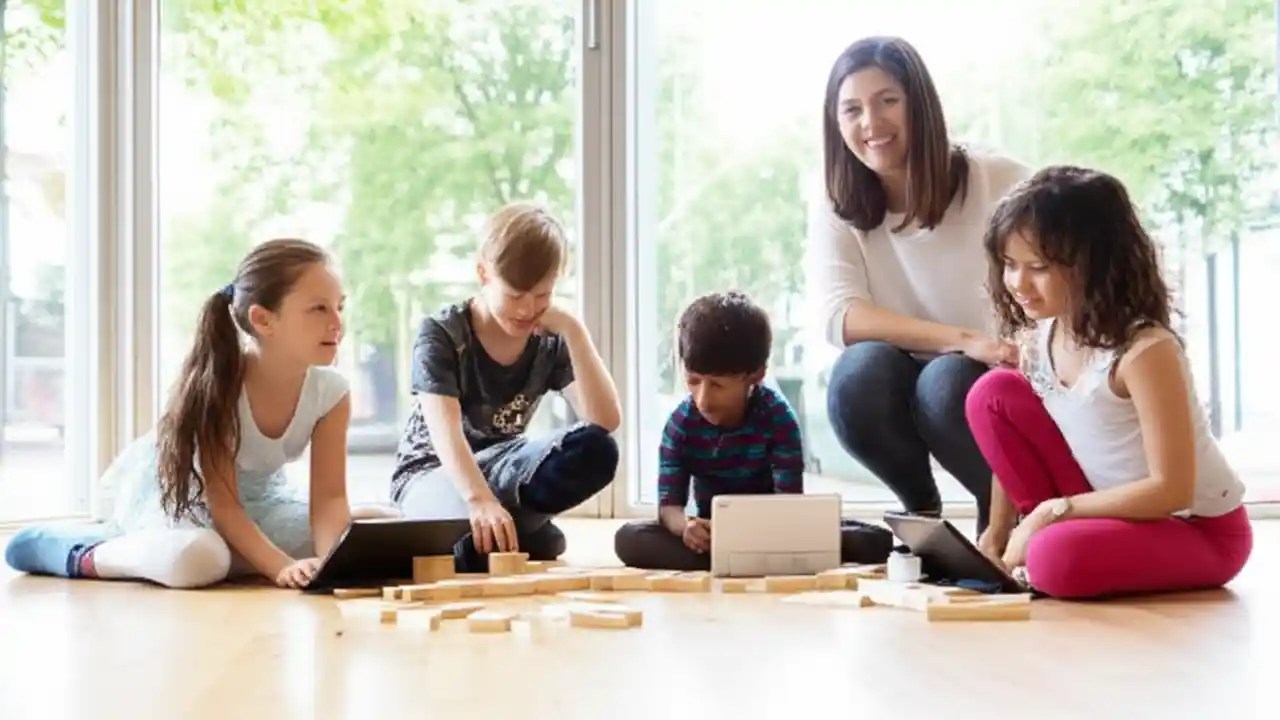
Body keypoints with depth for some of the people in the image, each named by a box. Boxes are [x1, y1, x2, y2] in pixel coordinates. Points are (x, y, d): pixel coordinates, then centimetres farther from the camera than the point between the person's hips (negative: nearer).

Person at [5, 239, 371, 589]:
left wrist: (329, 560, -40)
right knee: (198, 557, -41)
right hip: (171, 490, -7)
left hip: (254, 496, 7)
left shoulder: (330, 389, -20)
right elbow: (221, 504, -29)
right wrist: (282, 567, -43)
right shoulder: (216, 384, -31)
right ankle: (85, 552, -9)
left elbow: (329, 497, -19)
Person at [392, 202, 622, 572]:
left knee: (596, 450, -28)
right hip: (433, 469, -4)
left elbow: (605, 421, -18)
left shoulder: (550, 342, -5)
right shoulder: (441, 333, -17)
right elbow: (445, 432, -31)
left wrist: (573, 330, -23)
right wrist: (480, 500, -49)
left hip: (499, 464, 4)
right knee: (480, 542, -40)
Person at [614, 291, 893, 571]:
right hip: (711, 531, 1)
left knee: (877, 541, -26)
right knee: (628, 538, -28)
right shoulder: (681, 422, -13)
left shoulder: (777, 415, -19)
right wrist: (685, 525, -42)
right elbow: (669, 503, -16)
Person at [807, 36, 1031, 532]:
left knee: (945, 382, -34)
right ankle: (921, 508, -3)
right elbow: (839, 317, -19)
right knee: (859, 372, -30)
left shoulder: (998, 182, -10)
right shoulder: (834, 211, -4)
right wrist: (963, 339, -32)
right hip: (903, 399, 2)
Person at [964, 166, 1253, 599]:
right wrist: (997, 533, 4)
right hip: (1117, 510, 7)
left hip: (1199, 531, -7)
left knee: (1058, 560, -37)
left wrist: (1054, 511, -23)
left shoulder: (1144, 350, -27)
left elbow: (1171, 490, -27)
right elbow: (1010, 434, 7)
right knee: (993, 394, -6)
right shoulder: (1037, 336, -6)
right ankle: (1051, 533, 1)